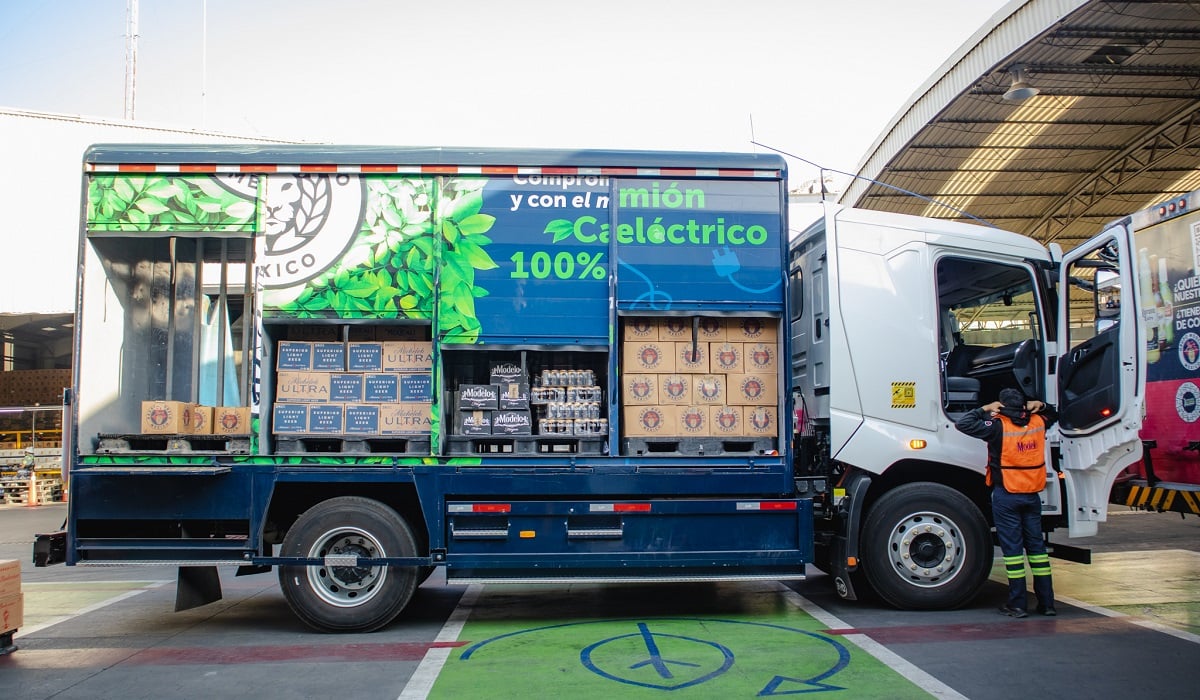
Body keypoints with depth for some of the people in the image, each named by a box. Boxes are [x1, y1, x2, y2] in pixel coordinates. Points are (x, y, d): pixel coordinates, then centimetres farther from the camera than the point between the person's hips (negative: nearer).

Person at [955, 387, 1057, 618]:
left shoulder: (998, 426, -13)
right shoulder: (1038, 423, 4)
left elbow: (962, 423, -14)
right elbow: (1053, 414, 27)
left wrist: (985, 410, -4)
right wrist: (1040, 406, 9)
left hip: (1006, 496, -5)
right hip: (1032, 495, 5)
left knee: (1012, 547, -1)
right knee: (1036, 546, 11)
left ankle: (1017, 604, 2)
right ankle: (1047, 603, 16)